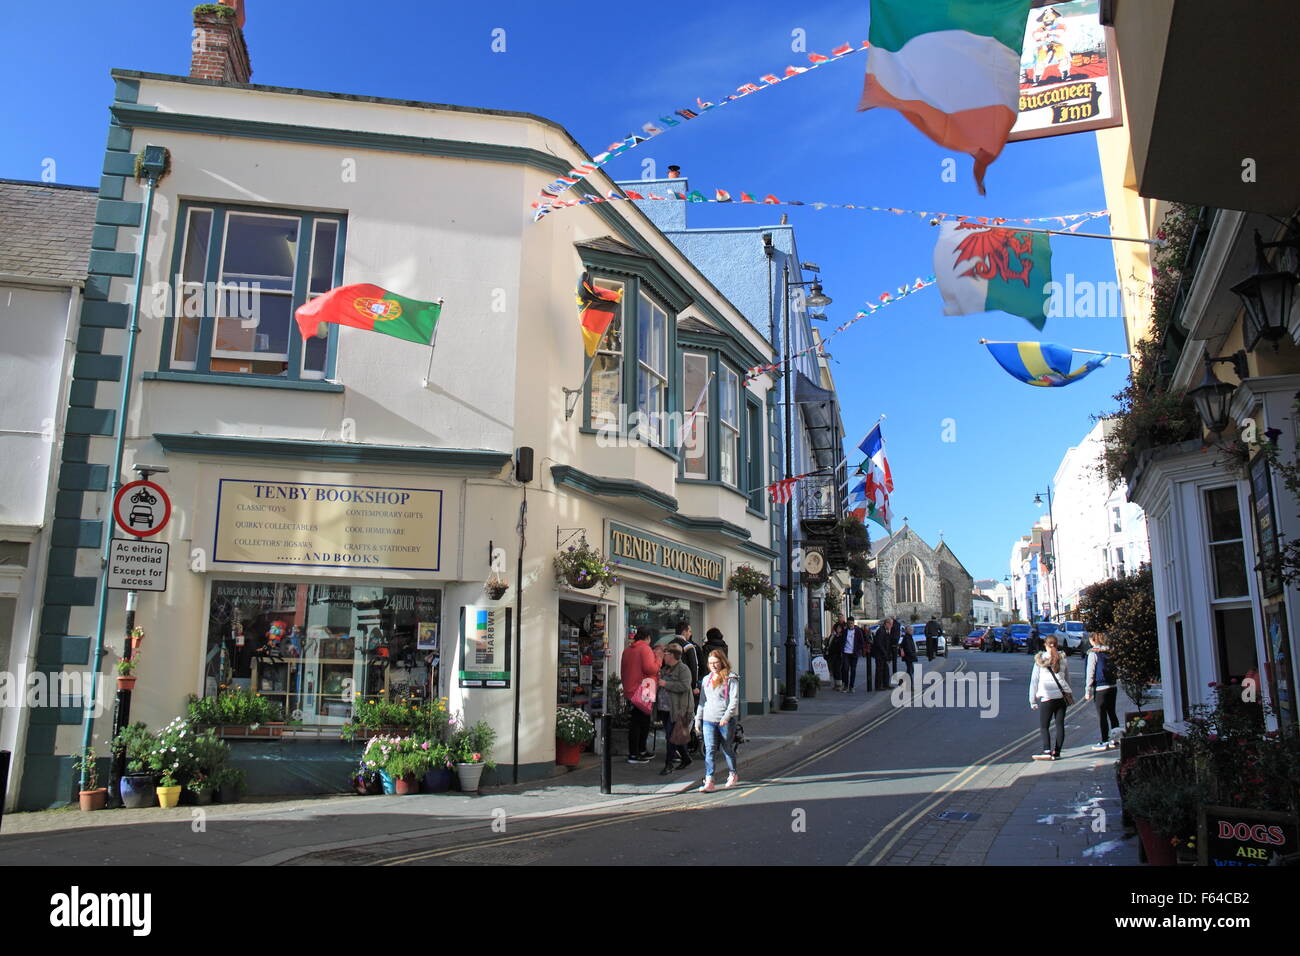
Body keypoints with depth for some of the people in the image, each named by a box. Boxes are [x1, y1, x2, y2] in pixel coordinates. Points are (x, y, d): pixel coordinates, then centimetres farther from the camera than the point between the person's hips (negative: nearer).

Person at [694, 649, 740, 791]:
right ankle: (709, 781, -11)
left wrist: (726, 717, -20)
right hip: (708, 720, 4)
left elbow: (734, 701, -10)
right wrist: (698, 719, 16)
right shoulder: (706, 680, 14)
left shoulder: (731, 679, -4)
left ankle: (732, 774, 32)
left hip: (725, 721, -4)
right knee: (709, 750, -6)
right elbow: (702, 701, 20)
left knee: (727, 748, 11)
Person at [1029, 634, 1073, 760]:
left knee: (1043, 726, 1)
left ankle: (1047, 751, -14)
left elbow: (1034, 680, -1)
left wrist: (1032, 700, 4)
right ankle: (1056, 752, 10)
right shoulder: (1063, 659, 7)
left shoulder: (1040, 660, -2)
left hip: (1046, 697, -3)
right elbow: (1067, 679, 13)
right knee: (1060, 725, 10)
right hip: (1061, 696, 3)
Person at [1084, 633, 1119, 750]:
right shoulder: (1110, 651, 7)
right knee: (1112, 713, 14)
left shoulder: (1093, 653, -10)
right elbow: (1115, 668, 15)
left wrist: (1088, 691, -5)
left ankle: (1104, 742, 4)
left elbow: (1090, 673, -9)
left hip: (1100, 688, -6)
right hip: (1113, 686, 6)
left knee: (1102, 715, 1)